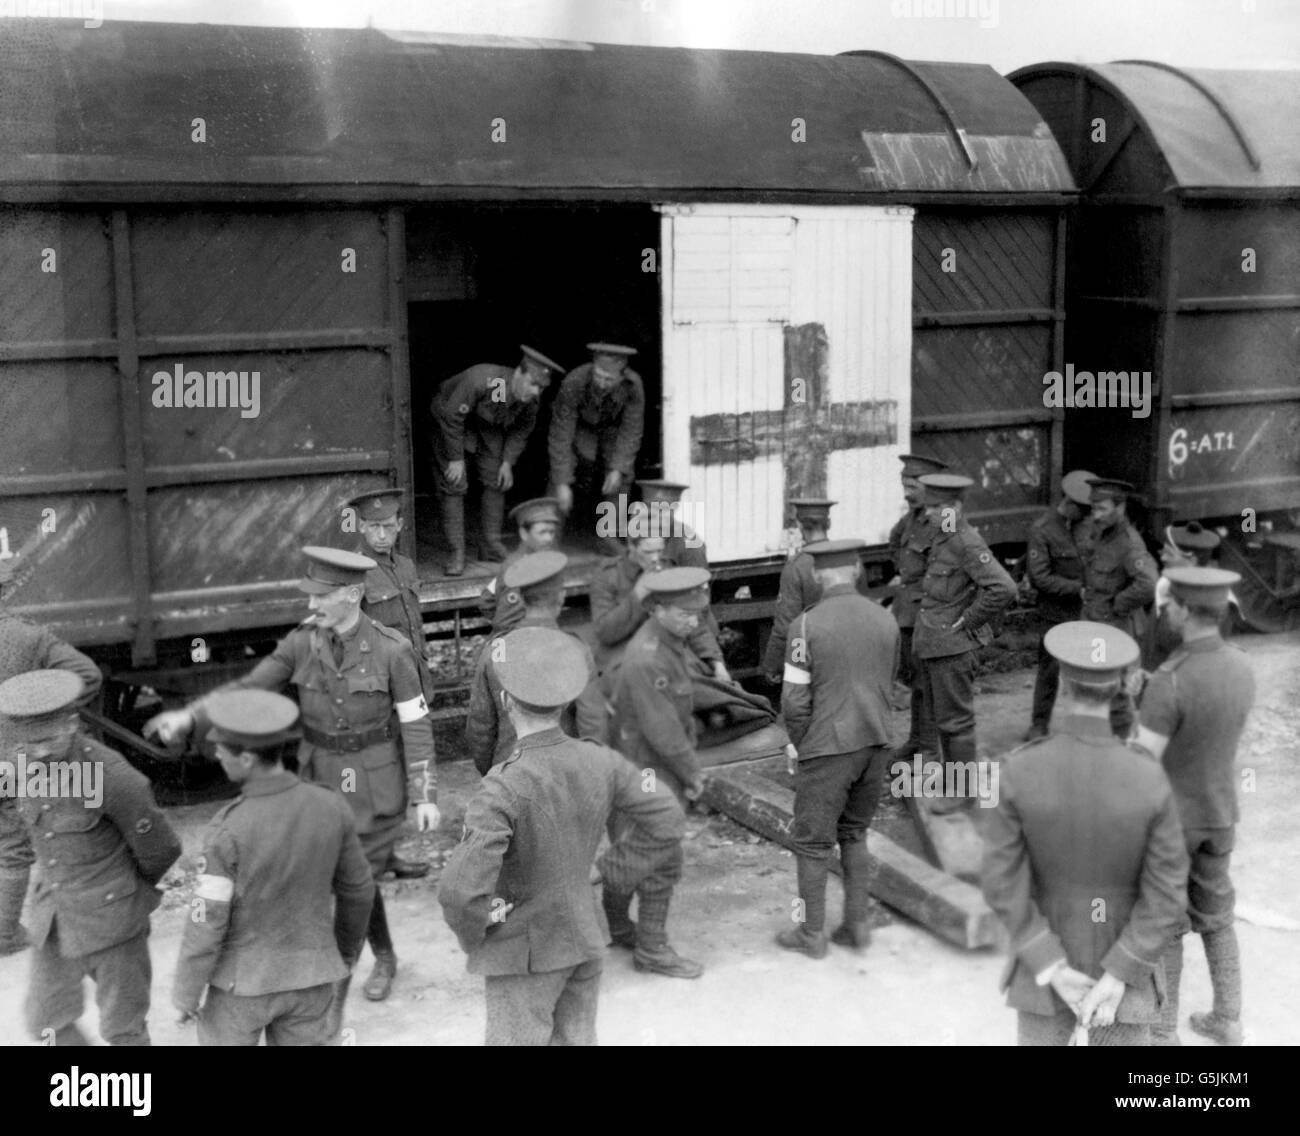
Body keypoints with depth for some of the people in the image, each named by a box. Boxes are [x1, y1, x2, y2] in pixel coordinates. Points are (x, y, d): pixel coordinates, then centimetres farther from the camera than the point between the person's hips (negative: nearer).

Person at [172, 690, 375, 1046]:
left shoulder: (227, 832, -27)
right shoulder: (330, 808, -14)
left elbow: (206, 922, -20)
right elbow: (356, 888, 0)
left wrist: (185, 991, -3)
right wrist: (346, 948, 18)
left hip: (244, 977, -3)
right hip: (307, 975, 4)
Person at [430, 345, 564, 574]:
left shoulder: (529, 400, -22)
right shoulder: (479, 380, -40)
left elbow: (522, 429, 0)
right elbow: (451, 417, -30)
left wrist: (508, 461, -7)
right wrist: (456, 458, -24)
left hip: (487, 426, 5)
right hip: (450, 419, -5)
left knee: (495, 481, 0)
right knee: (453, 484, -11)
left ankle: (491, 544, 12)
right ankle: (456, 553, -8)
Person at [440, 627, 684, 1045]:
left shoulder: (504, 787, -28)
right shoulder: (599, 763, -9)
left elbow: (462, 890, -34)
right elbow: (668, 821, 1)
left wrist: (473, 933, -14)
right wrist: (614, 871, 5)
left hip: (524, 953, -6)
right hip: (585, 941, 6)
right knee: (576, 1039, 20)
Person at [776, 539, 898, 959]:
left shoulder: (807, 625, -13)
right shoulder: (885, 619, 2)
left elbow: (795, 700, -12)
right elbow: (888, 686, 11)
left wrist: (800, 745, 4)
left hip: (828, 747, -5)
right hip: (876, 743, 5)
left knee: (813, 842, 8)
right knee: (854, 834, 20)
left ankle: (812, 933, 15)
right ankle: (857, 924, 21)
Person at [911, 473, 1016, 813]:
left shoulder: (967, 543, -19)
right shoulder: (939, 538, 8)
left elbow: (1003, 589, -27)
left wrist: (966, 621, -18)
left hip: (953, 644, -9)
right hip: (929, 642, 9)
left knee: (955, 719, 1)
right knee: (939, 714, 18)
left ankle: (960, 789, 11)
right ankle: (952, 776, 32)